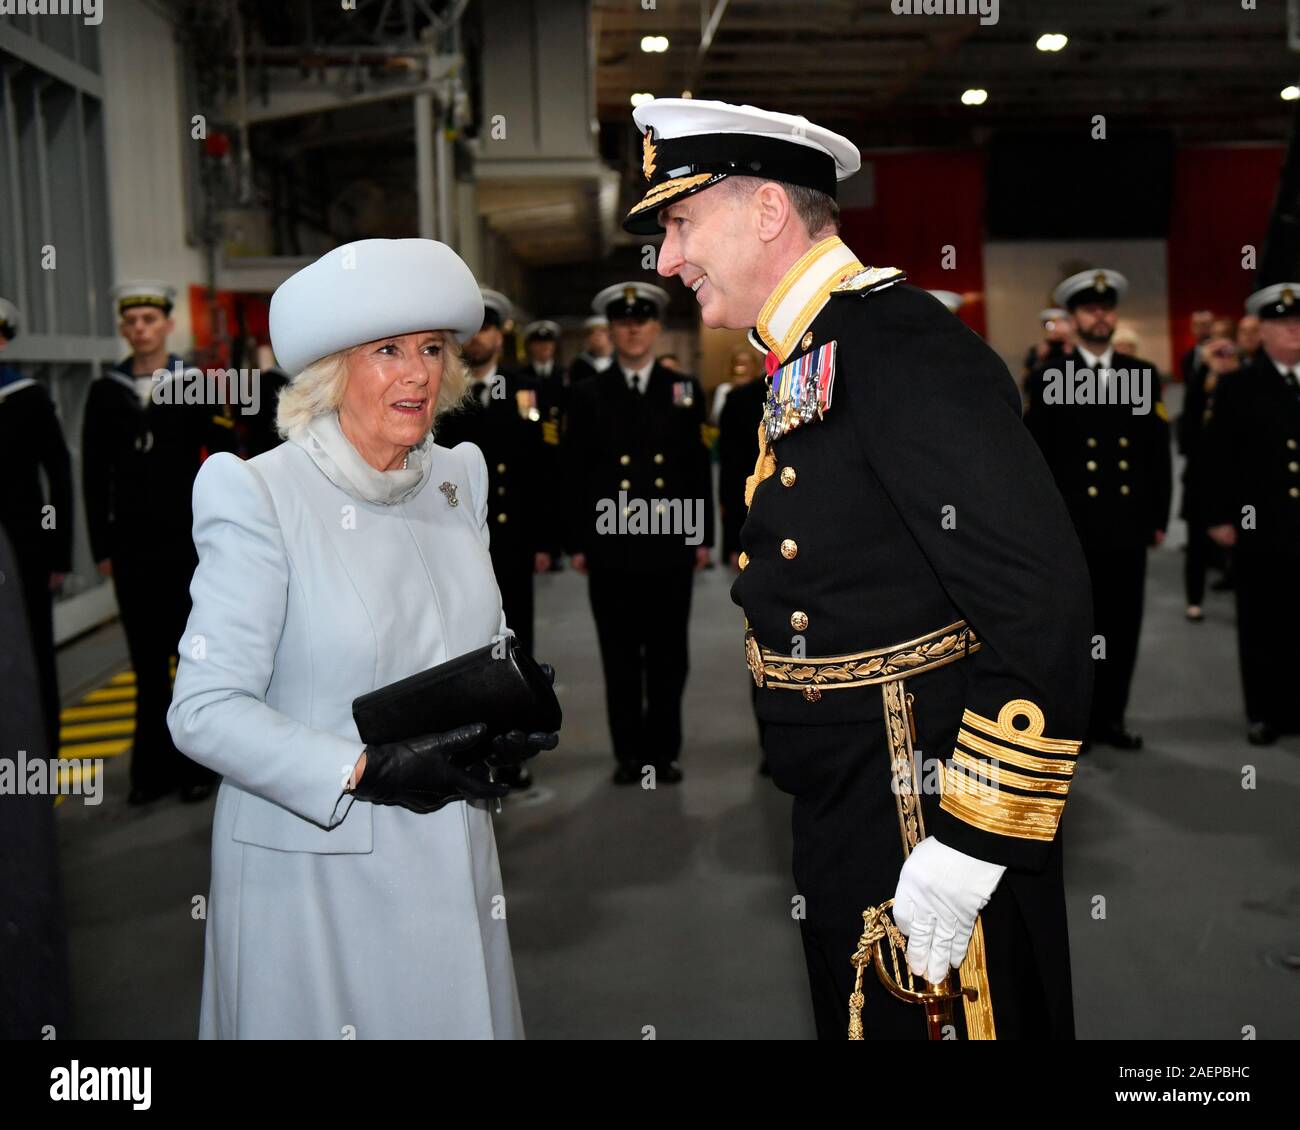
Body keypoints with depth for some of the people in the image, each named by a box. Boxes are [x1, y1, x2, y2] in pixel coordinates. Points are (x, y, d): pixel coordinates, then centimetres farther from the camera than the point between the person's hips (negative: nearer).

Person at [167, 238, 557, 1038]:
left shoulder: (457, 478, 6)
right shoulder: (261, 498, -13)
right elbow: (205, 711, -16)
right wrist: (367, 771, -23)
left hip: (451, 860, 5)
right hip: (313, 870, -5)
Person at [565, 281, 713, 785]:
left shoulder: (684, 390, 7)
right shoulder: (588, 394, 5)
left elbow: (698, 468, 7)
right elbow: (576, 473, 4)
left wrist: (703, 535, 3)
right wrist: (576, 542, 0)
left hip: (670, 543, 1)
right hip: (610, 545, 0)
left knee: (668, 654, 6)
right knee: (620, 657, 6)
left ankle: (663, 751, 18)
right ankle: (629, 752, 16)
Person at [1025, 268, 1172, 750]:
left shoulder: (1143, 375, 8)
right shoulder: (1048, 379, -1)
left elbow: (1159, 451, 9)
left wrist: (1158, 516, 5)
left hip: (1128, 525, 3)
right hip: (1070, 528, -3)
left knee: (1122, 628, 8)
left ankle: (1109, 716, 20)